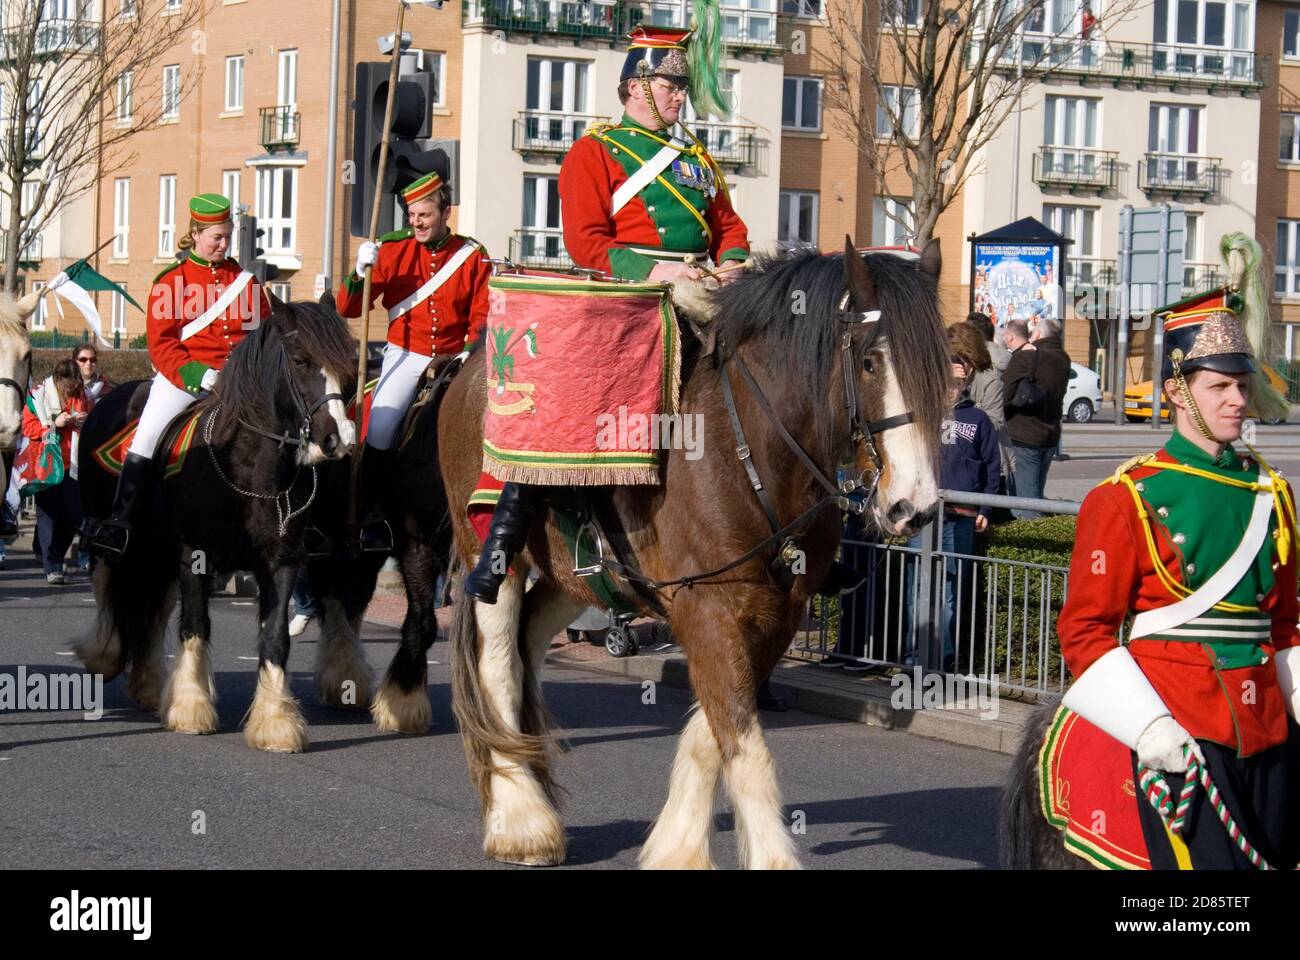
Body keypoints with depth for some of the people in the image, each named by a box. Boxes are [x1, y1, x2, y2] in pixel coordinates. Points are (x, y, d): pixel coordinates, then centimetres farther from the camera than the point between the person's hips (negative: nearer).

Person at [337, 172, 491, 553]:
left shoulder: (472, 256, 3)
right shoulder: (392, 250, 2)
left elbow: (482, 315, 6)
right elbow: (347, 308, 0)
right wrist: (361, 273, -19)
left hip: (455, 359, 1)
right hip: (406, 355, -1)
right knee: (381, 424, -21)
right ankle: (369, 515, -10)